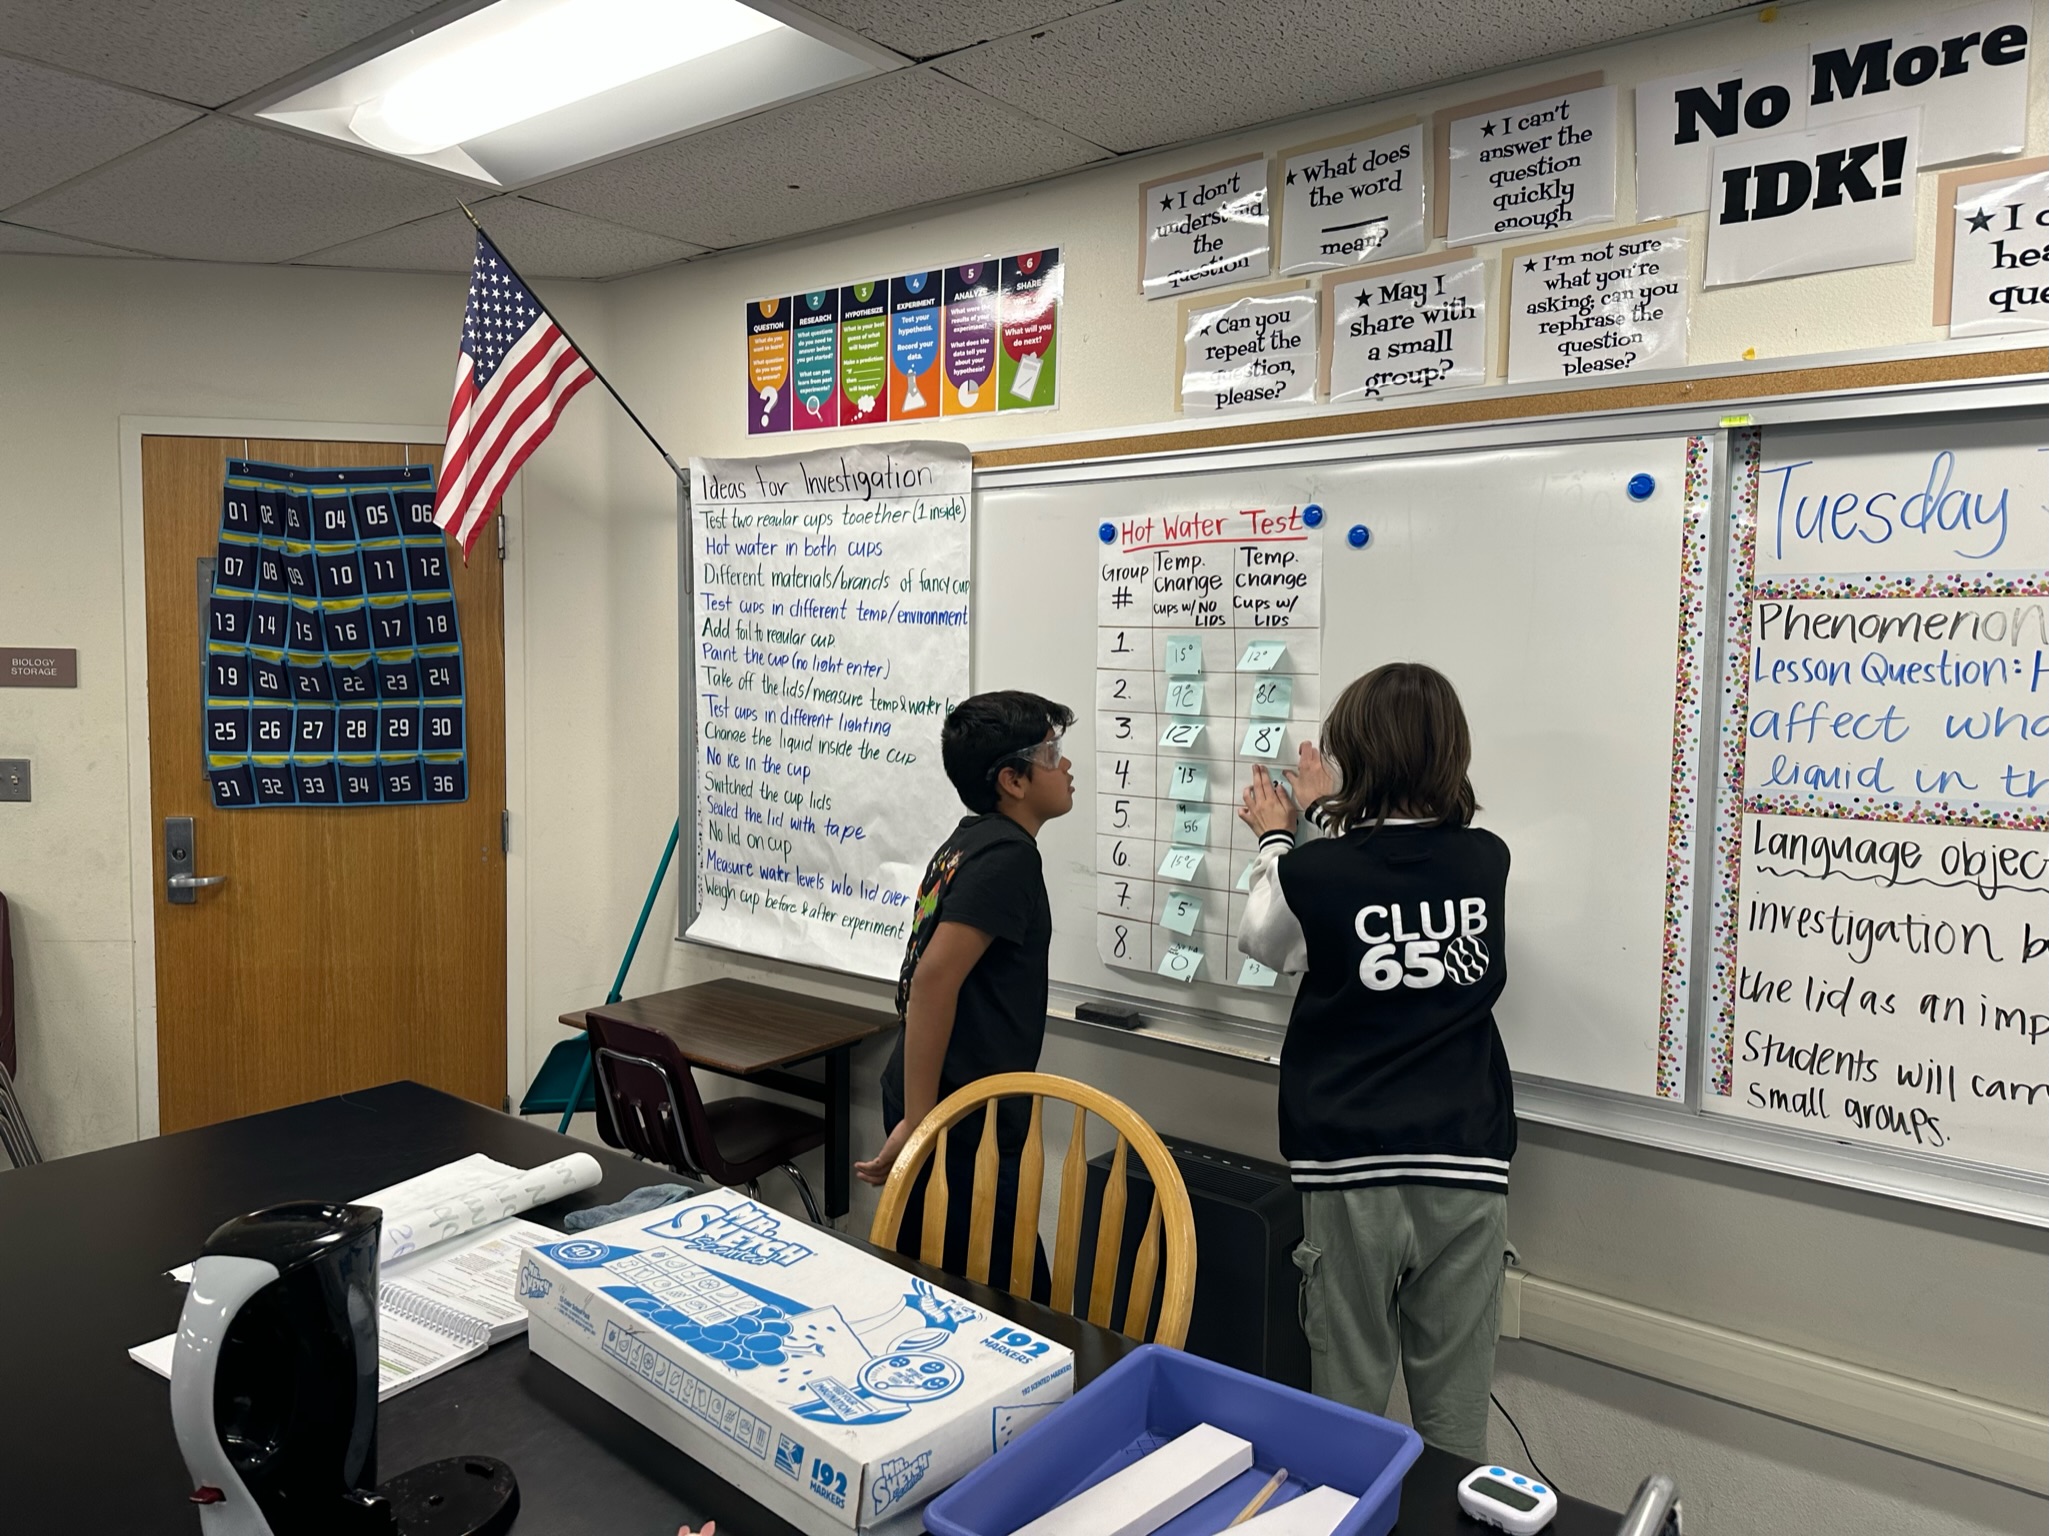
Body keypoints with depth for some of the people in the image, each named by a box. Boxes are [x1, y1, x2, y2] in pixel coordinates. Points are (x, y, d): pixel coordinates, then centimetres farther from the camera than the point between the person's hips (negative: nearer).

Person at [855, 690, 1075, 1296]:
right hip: (959, 1121, -10)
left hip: (935, 1103, 10)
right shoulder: (1008, 855, -16)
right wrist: (917, 1122, -23)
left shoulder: (971, 841, 13)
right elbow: (934, 980, -25)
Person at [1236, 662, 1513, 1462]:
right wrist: (1327, 815, 34)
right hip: (1467, 1170, 3)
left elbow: (1263, 941, 12)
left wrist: (1276, 840, 27)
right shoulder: (1486, 862, 0)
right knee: (1454, 1415, 13)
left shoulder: (1309, 875, -9)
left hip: (1353, 1171, -2)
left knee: (1348, 1406, 11)